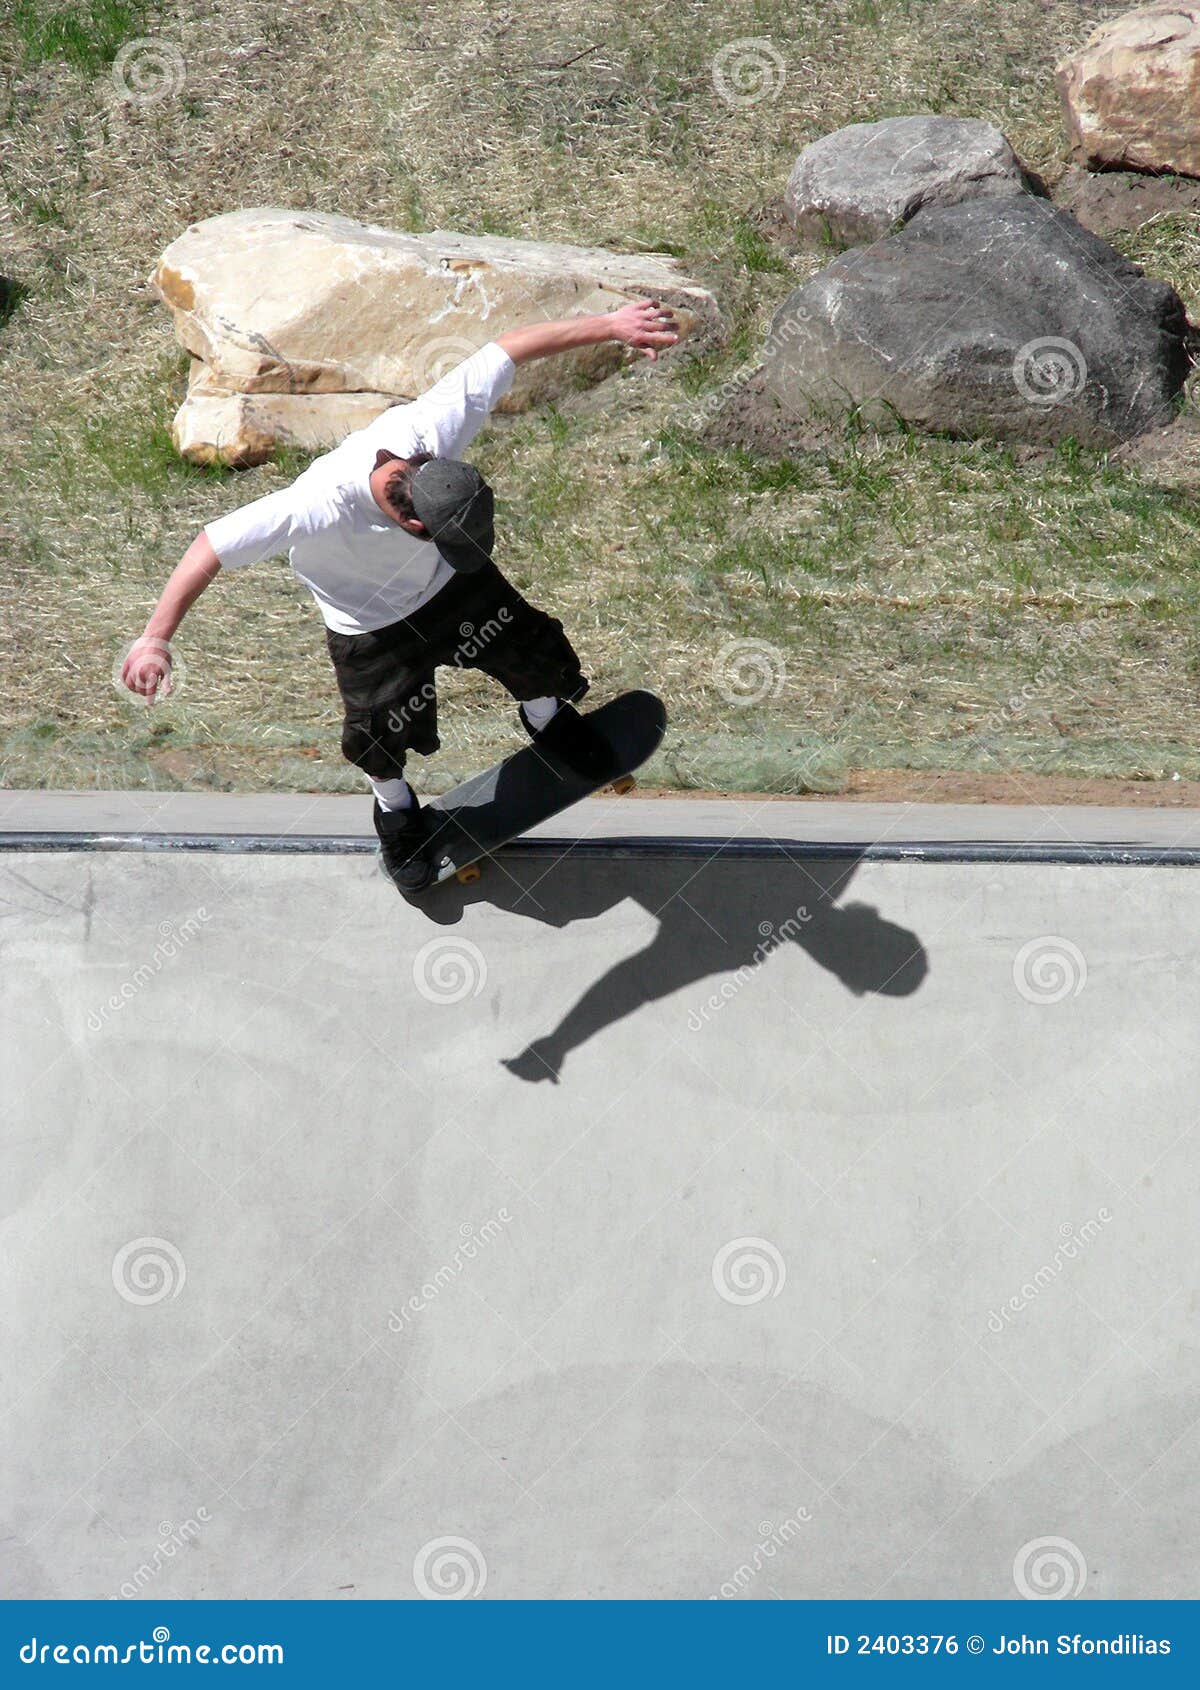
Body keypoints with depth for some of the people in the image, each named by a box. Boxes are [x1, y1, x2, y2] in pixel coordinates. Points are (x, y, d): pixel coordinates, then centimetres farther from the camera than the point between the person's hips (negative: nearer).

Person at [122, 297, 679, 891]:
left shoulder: (432, 428, -38)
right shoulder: (319, 508, -46)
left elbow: (509, 346, -25)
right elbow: (211, 547, -39)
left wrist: (609, 325, -23)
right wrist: (155, 639, -40)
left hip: (453, 585, 4)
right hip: (370, 623, -4)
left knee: (535, 657, 17)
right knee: (384, 735, 12)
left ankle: (546, 720, 56)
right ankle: (395, 807, 50)